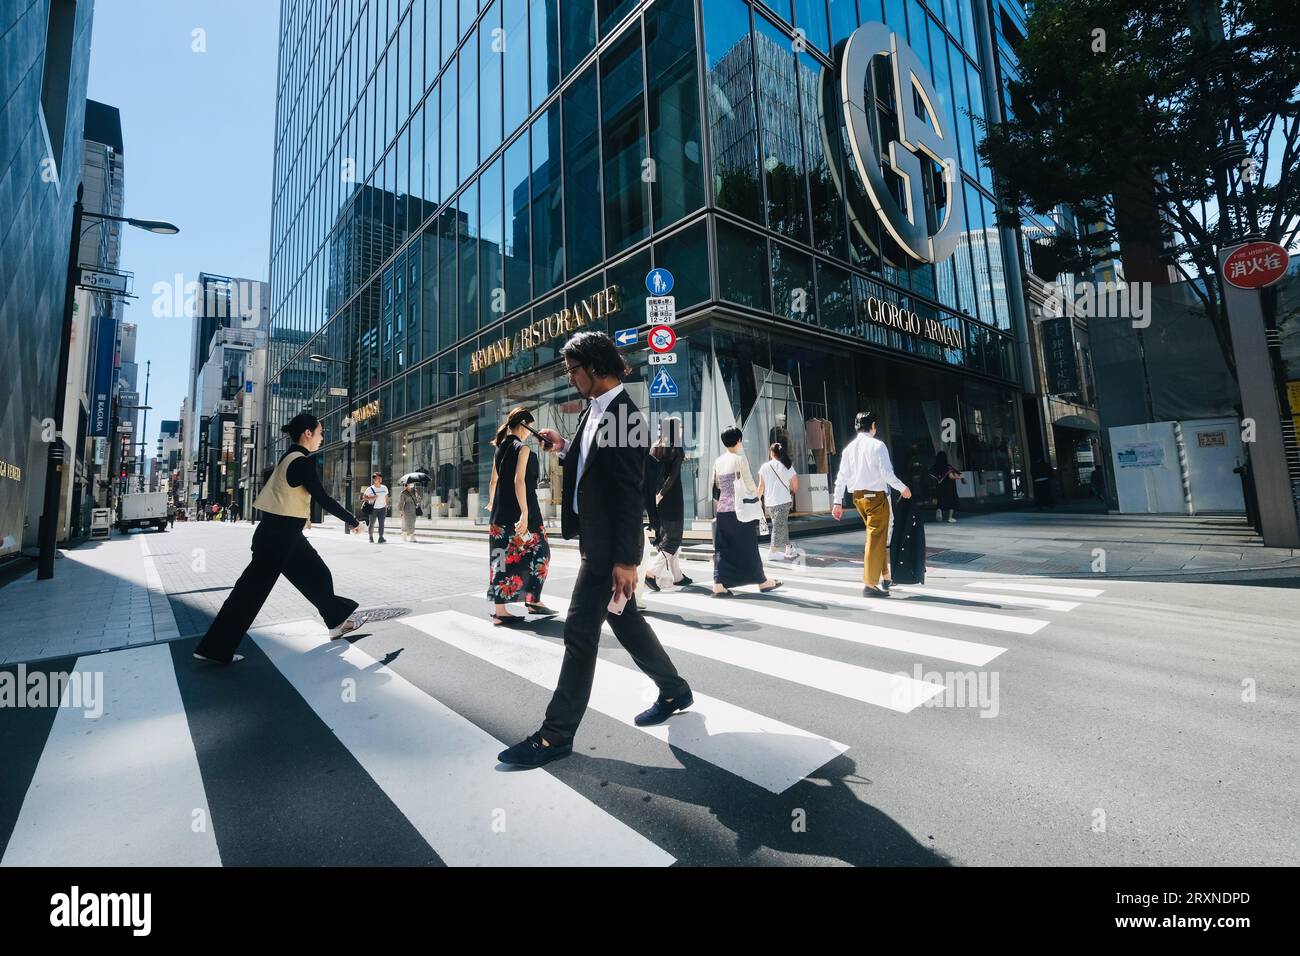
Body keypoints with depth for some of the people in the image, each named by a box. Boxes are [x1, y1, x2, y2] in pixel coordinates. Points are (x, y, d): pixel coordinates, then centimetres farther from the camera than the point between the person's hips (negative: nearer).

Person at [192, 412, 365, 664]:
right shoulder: (302, 462, -17)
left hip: (281, 532, 10)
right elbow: (323, 498, -18)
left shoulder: (289, 457, 11)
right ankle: (214, 649, 10)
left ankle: (338, 621, 26)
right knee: (253, 589, -1)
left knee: (316, 575, 15)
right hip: (279, 535, -10)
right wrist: (353, 521, -9)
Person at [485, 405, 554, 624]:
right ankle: (533, 600, 15)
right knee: (537, 553, 8)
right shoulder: (522, 448, -9)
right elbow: (519, 480, -21)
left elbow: (494, 481, 22)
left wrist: (492, 503, 39)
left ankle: (500, 610, 10)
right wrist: (524, 513, -26)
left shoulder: (500, 448, 13)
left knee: (503, 557, 8)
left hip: (500, 513, 8)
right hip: (520, 511, -8)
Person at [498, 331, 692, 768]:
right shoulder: (595, 410, 11)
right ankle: (674, 690, 37)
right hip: (596, 536, 10)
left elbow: (630, 494, -21)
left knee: (580, 631, -2)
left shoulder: (624, 415, -17)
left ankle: (556, 734, 13)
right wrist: (565, 446, 5)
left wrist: (626, 559, -22)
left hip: (609, 544, -10)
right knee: (626, 621, 19)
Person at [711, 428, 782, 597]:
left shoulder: (718, 461, 8)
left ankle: (719, 584, -4)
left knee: (722, 548, 5)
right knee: (749, 547, 7)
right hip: (740, 510, -4)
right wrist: (756, 495, 11)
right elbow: (749, 483, -6)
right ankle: (762, 581, 21)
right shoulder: (740, 459, -7)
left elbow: (715, 486, 10)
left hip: (722, 511, 4)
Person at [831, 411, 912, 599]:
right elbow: (886, 473, -16)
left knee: (876, 536, 20)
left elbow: (841, 477, 5)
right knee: (875, 539, -2)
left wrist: (838, 502, 8)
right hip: (876, 496, -6)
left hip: (858, 497, 7)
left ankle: (883, 575, 28)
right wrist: (903, 488, -1)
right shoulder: (877, 445, -10)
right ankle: (870, 585, -1)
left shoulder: (849, 448, 6)